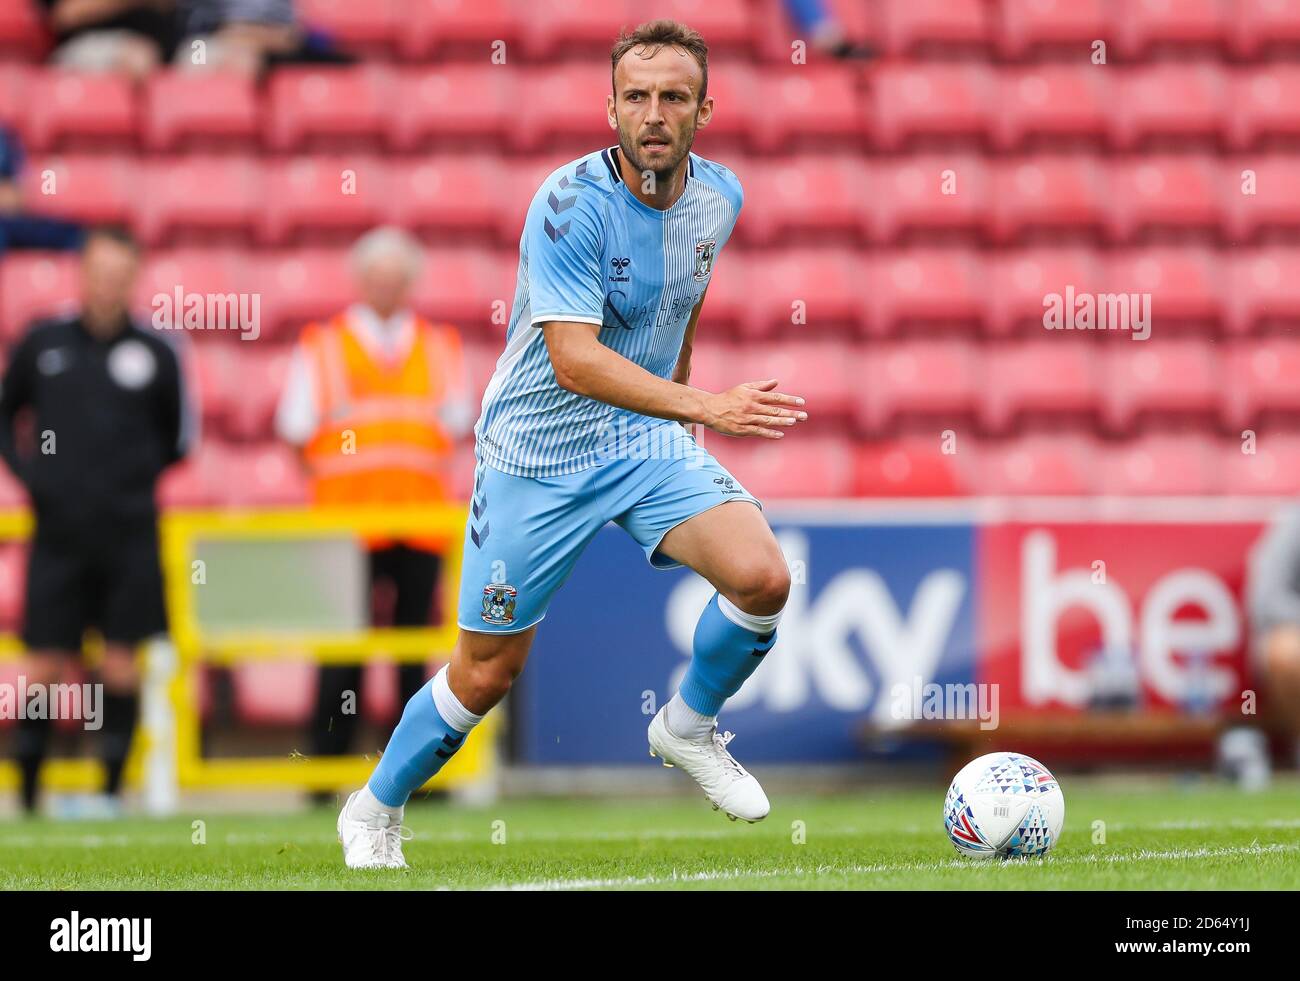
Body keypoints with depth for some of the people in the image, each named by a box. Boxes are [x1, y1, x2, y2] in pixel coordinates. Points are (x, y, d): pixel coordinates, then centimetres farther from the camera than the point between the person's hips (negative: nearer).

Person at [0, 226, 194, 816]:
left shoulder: (154, 354, 3)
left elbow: (177, 436, 14)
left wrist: (137, 475, 1)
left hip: (129, 532, 0)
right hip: (59, 532, 0)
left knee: (122, 662, 0)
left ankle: (112, 785, 8)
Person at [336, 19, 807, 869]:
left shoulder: (719, 197, -4)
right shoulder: (572, 202, -24)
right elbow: (573, 357, -33)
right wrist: (706, 407, -42)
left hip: (648, 439, 4)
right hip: (538, 451, -4)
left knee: (762, 577, -20)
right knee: (489, 672, 3)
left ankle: (689, 728, 9)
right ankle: (375, 812, 29)